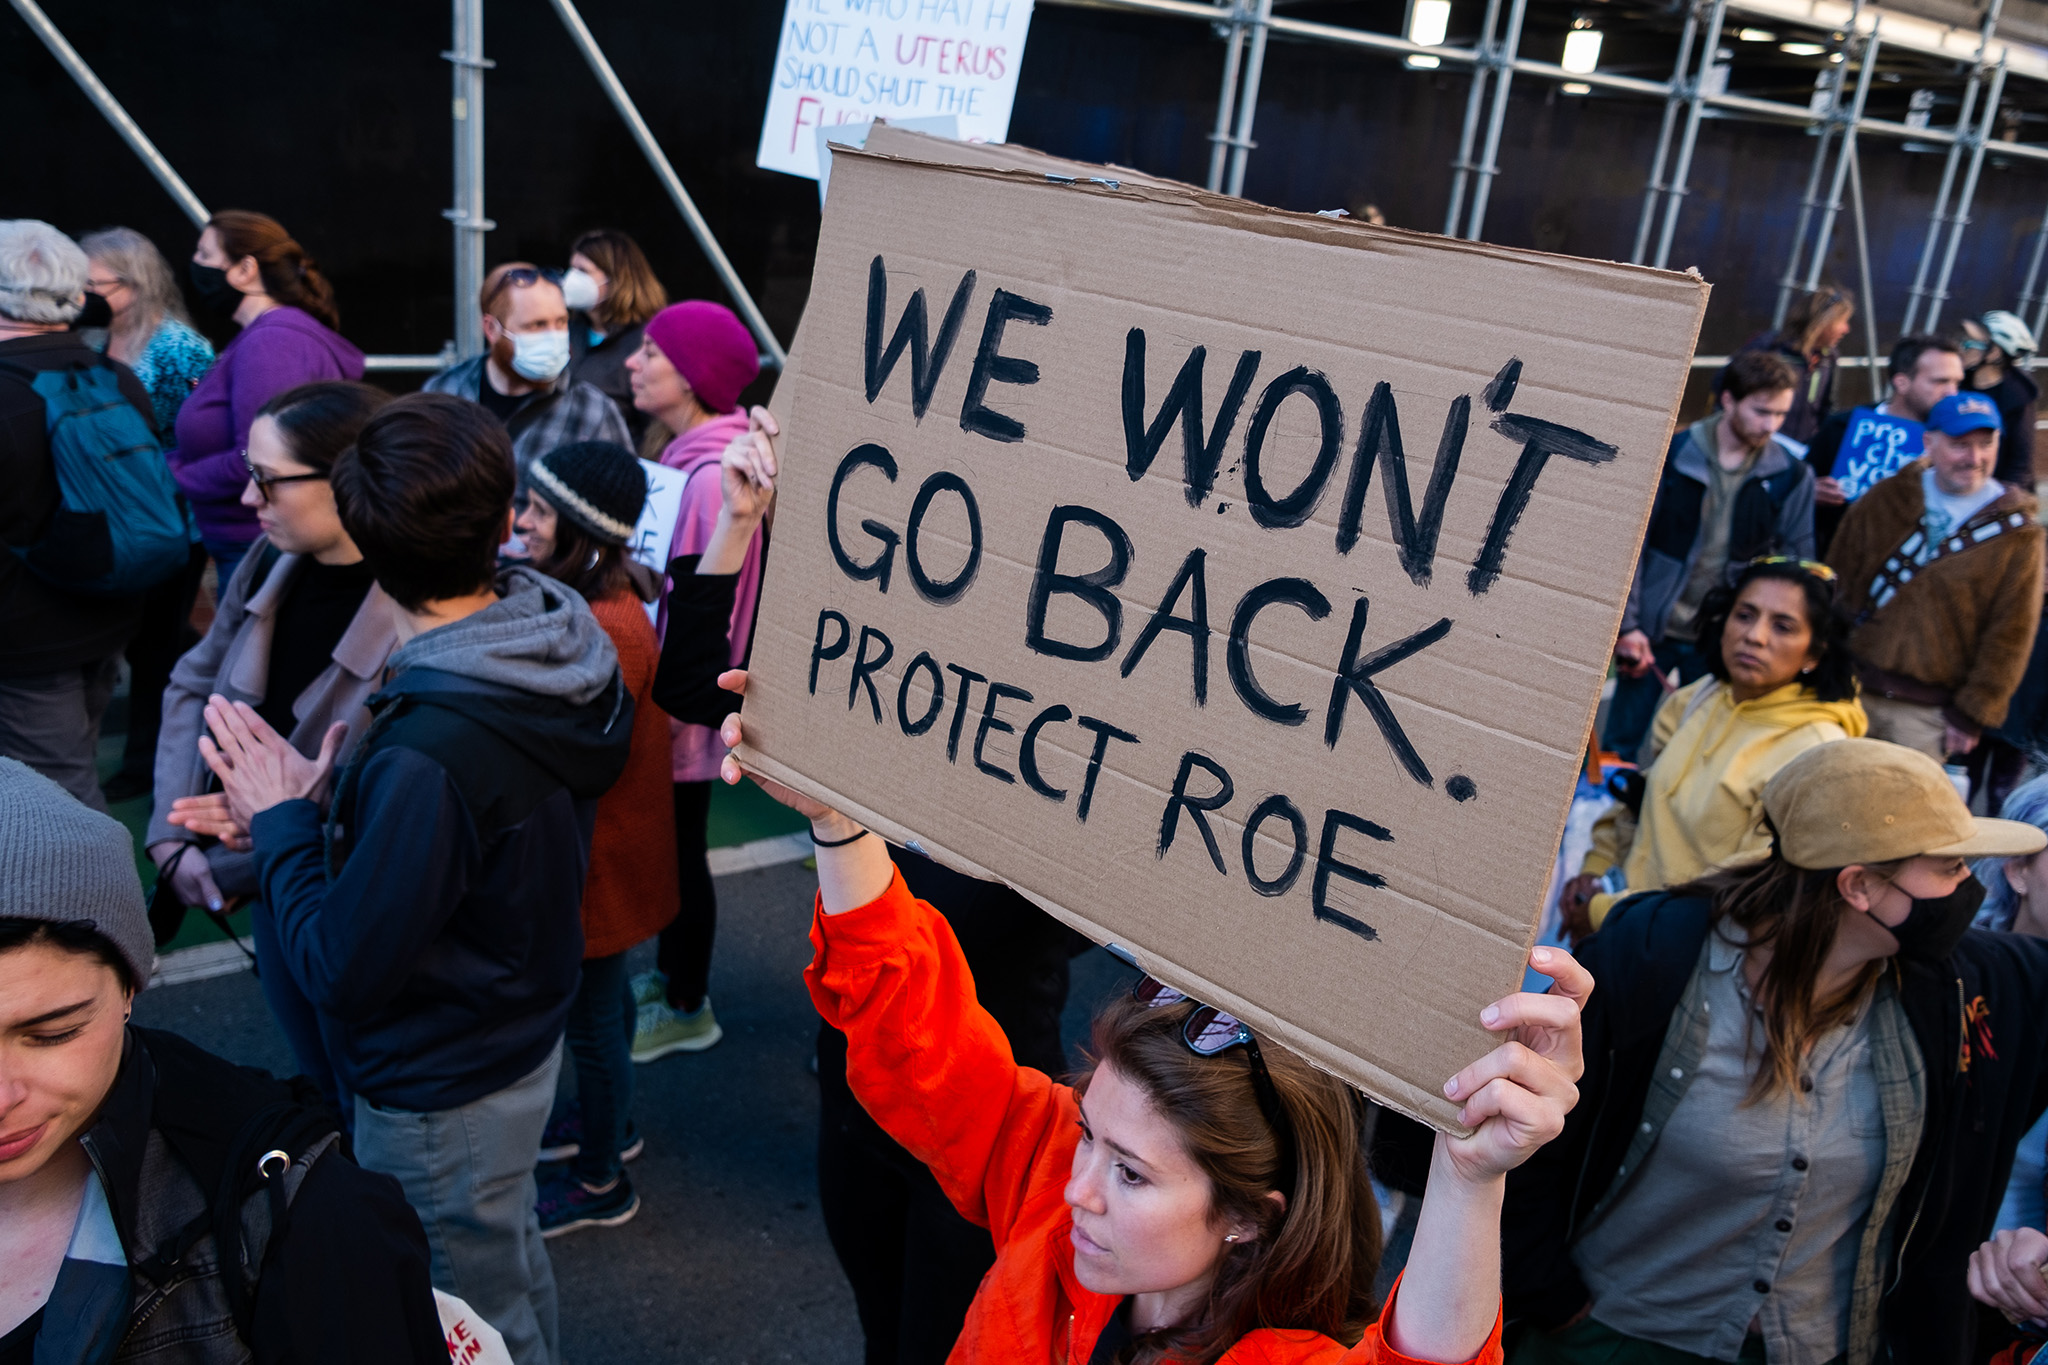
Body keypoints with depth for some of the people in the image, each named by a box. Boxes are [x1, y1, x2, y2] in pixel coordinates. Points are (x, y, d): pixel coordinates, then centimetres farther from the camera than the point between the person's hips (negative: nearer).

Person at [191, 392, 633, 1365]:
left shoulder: (428, 756, -36)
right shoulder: (563, 656, -10)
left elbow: (340, 972, -25)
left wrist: (281, 821, -13)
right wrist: (325, 805, -8)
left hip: (441, 1093, -8)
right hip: (523, 1030, 8)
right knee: (512, 1263, 31)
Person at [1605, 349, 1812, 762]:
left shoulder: (1791, 476, -1)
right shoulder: (1672, 455, -5)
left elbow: (1798, 561, 5)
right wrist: (1627, 626, -7)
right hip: (1655, 631, -1)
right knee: (1619, 749, 3)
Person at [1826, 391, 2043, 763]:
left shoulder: (2016, 533, -1)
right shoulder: (1886, 500, 5)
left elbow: (2010, 636, -1)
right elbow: (1838, 581, 8)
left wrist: (1972, 714, -4)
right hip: (1851, 691, 2)